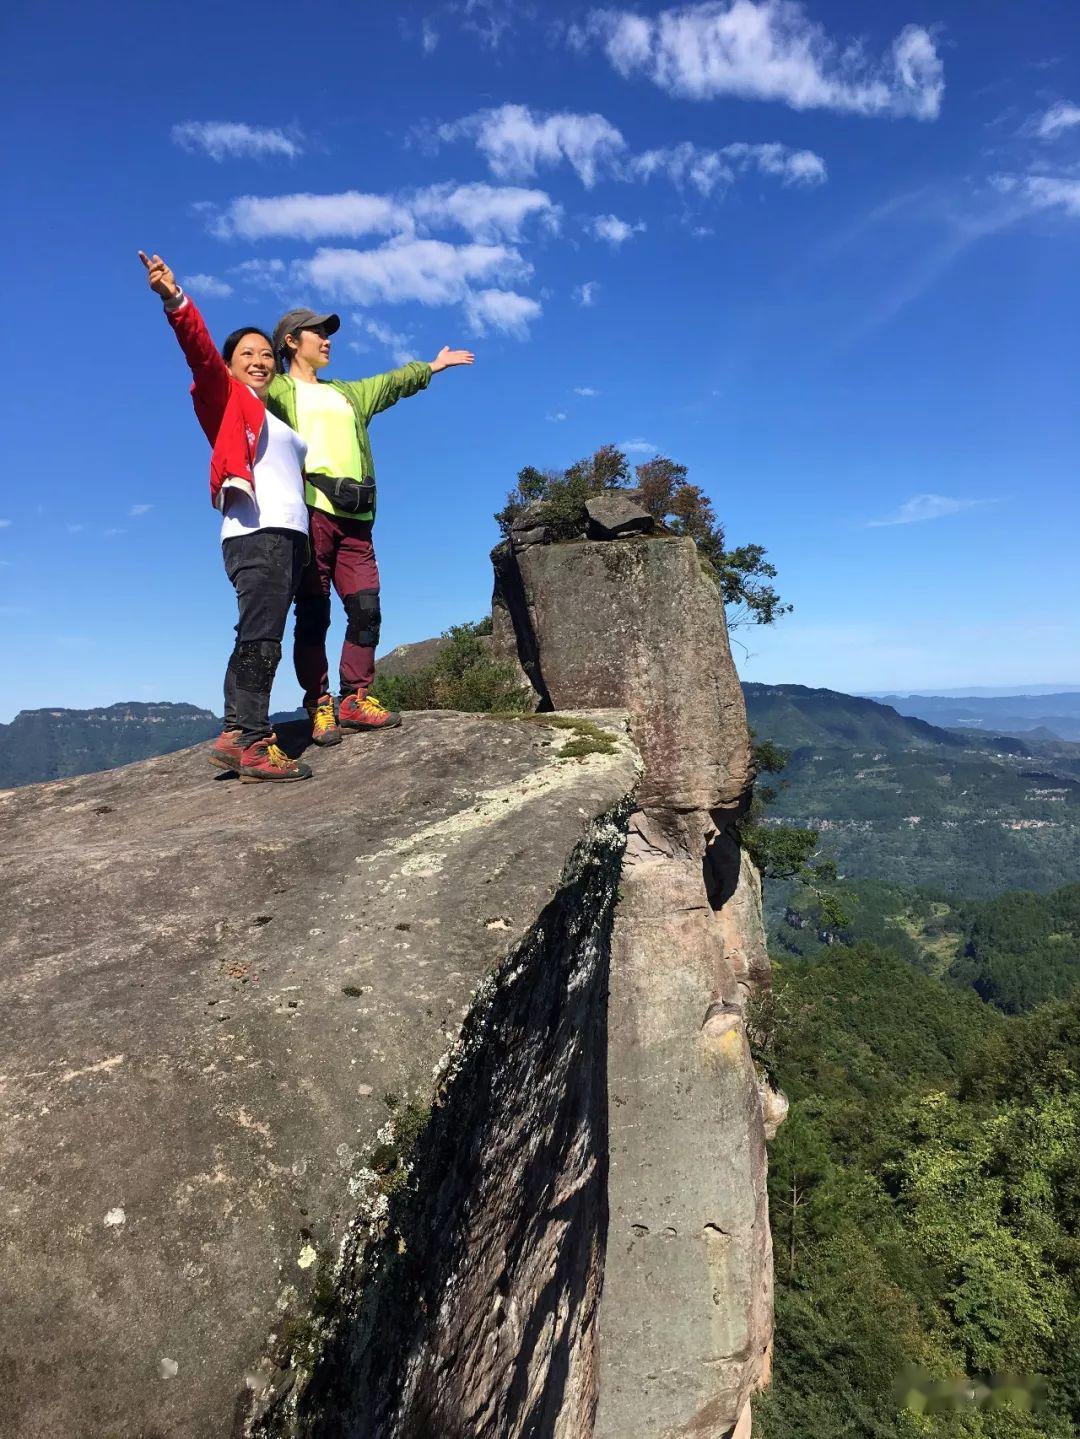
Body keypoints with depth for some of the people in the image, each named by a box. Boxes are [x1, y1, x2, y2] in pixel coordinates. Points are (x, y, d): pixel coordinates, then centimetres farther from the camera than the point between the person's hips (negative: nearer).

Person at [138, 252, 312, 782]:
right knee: (260, 636, -18)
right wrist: (175, 302, -20)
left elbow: (301, 474, 30)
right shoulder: (226, 396, 12)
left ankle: (237, 734, 1)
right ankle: (252, 741, -21)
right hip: (256, 532, -7)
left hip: (289, 535, 7)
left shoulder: (279, 420, 31)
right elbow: (200, 351, -4)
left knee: (259, 639, 1)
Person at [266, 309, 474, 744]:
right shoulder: (277, 389, 13)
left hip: (353, 516, 6)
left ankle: (354, 700, 5)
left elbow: (393, 382, 43)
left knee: (366, 609, -3)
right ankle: (318, 706, -4)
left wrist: (432, 366, 54)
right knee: (313, 612, -7)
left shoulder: (347, 393, 32)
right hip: (309, 510, -5)